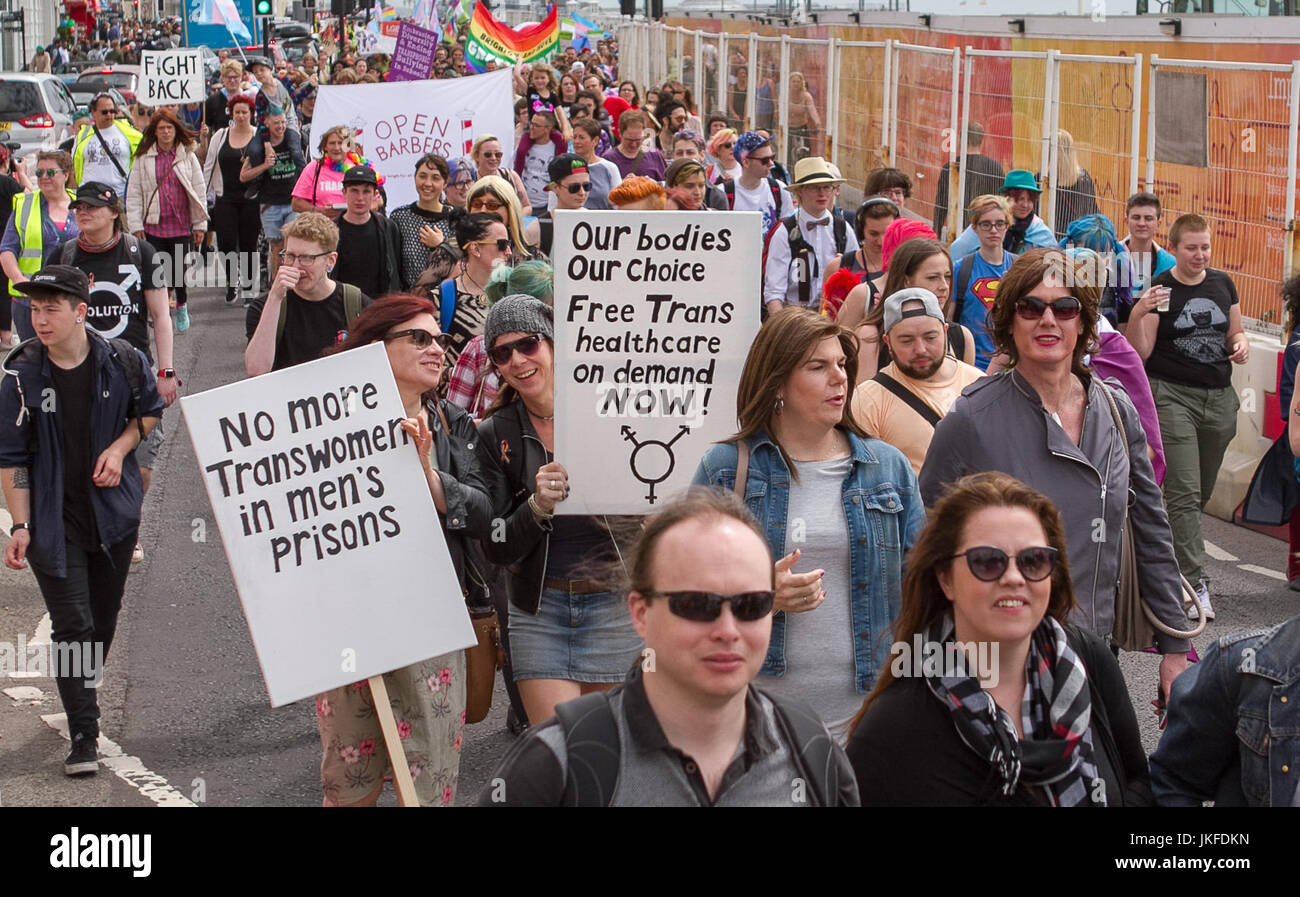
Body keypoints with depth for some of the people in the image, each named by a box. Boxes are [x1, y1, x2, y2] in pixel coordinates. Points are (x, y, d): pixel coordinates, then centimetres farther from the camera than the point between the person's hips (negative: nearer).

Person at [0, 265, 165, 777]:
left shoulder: (121, 361, -8)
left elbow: (150, 411, 11)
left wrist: (120, 446, -8)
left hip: (114, 511, 2)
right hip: (53, 520, -2)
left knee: (104, 621, 16)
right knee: (73, 627, -7)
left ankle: (84, 696, 40)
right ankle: (84, 735, -2)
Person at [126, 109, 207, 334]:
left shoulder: (188, 156, 5)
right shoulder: (143, 158, 3)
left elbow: (199, 192, 7)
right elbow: (134, 194, 3)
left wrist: (200, 225, 4)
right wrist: (136, 226, -3)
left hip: (181, 226, 0)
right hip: (153, 226, 0)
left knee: (179, 270, 4)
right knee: (153, 273, -3)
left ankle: (181, 306, 30)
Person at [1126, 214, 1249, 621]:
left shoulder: (1222, 284, 10)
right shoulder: (1159, 289, -6)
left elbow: (1235, 331, 21)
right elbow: (1139, 353, -9)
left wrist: (1241, 345, -2)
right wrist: (1138, 314, -26)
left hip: (1219, 399, 5)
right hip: (1172, 396, -5)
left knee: (1201, 492, 12)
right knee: (1185, 492, -11)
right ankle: (1195, 583, -12)